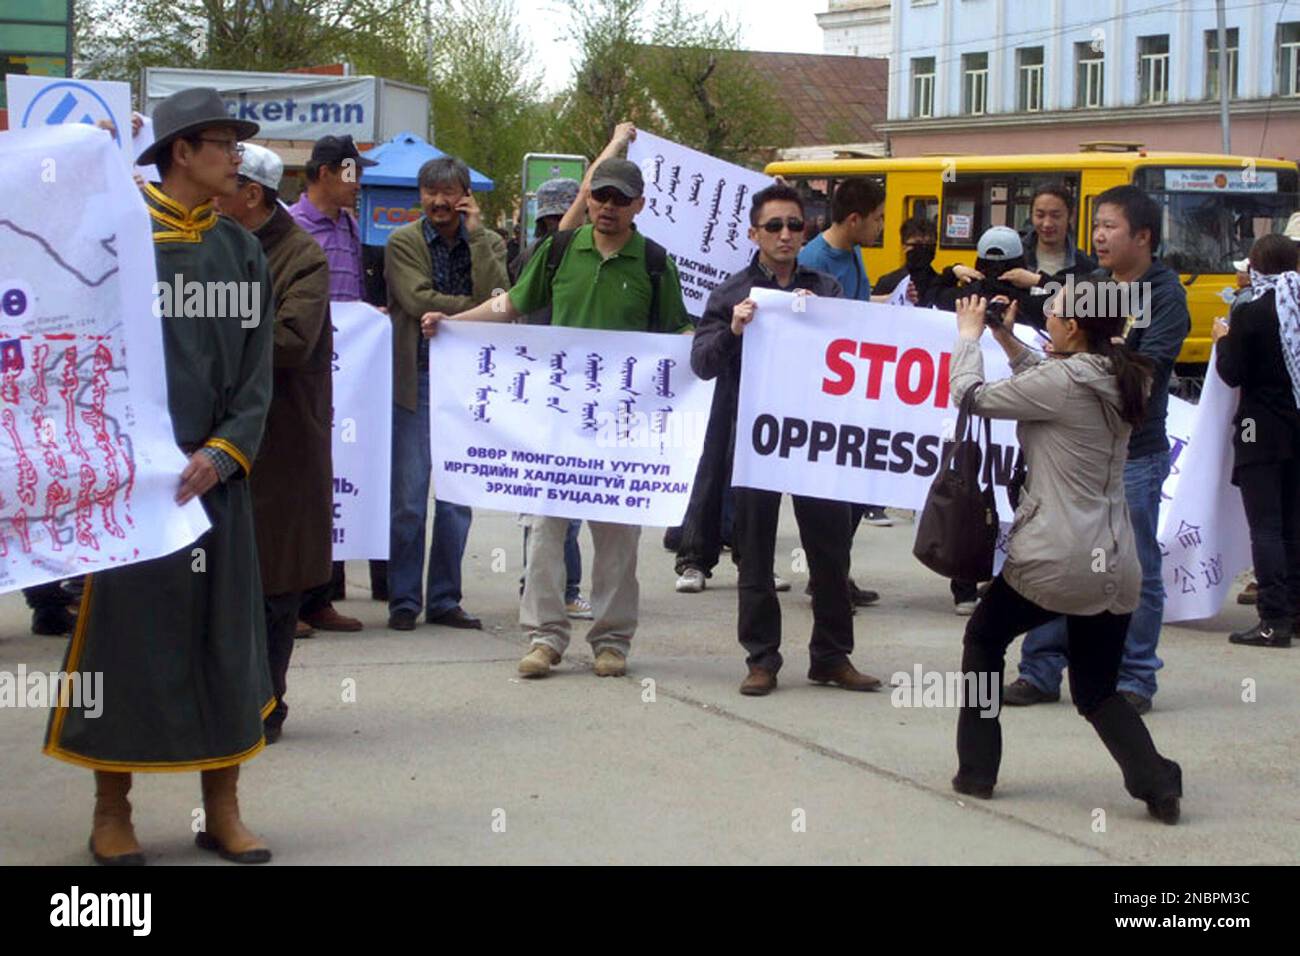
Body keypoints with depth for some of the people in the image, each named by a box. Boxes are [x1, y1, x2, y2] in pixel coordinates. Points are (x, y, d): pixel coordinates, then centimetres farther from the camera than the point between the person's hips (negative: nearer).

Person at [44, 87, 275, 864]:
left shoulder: (241, 250, 10)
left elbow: (258, 369, 7)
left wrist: (221, 455, -8)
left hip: (214, 475, 4)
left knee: (224, 638, 5)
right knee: (127, 634, 1)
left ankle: (222, 810, 14)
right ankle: (112, 812, 12)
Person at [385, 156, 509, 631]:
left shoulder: (489, 244, 7)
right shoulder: (403, 242, 1)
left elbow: (497, 301, -10)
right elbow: (418, 300, -13)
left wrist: (476, 235, -11)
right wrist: (473, 307, -10)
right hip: (416, 379, -2)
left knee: (458, 499, 7)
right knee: (408, 498, -1)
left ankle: (445, 600, 16)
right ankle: (404, 600, 8)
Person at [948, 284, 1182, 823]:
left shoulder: (1062, 382, -15)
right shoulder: (1120, 382, 8)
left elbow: (971, 395, -6)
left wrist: (969, 334, 9)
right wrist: (1007, 342, 21)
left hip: (1053, 562, -7)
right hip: (1114, 565, 7)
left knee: (983, 639, 21)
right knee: (1097, 692, 16)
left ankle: (977, 771, 22)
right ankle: (1156, 782, -7)